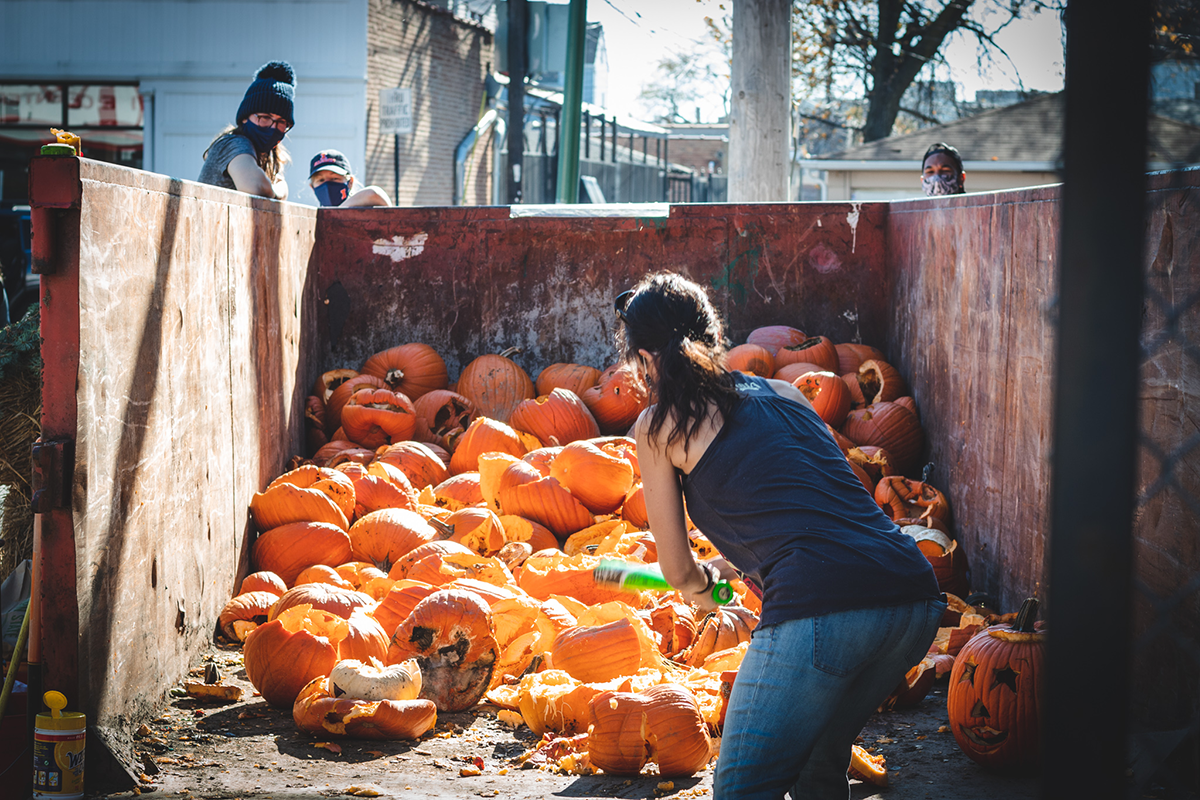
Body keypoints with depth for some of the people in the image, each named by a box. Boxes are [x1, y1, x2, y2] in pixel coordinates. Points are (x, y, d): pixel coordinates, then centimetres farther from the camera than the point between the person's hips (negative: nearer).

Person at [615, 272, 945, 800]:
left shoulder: (659, 426, 9)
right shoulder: (783, 392, 25)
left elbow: (677, 569, 17)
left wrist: (701, 585, 40)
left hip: (819, 608, -7)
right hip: (916, 600, 7)